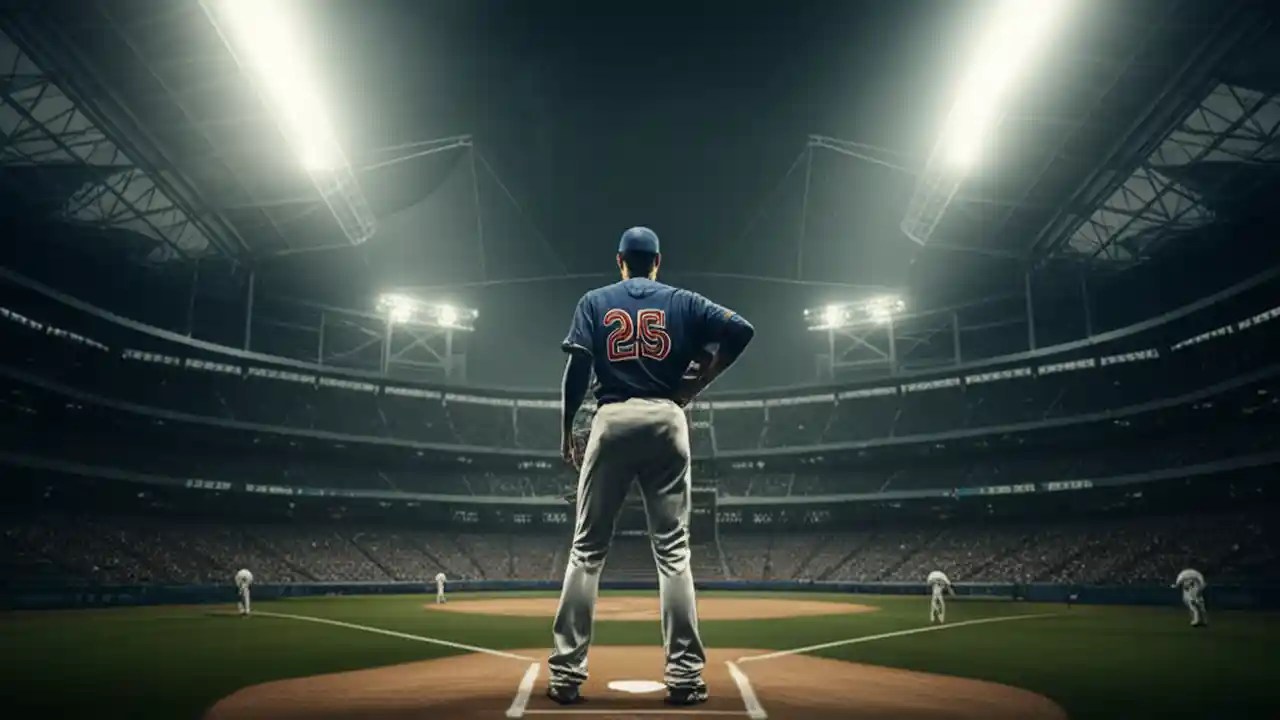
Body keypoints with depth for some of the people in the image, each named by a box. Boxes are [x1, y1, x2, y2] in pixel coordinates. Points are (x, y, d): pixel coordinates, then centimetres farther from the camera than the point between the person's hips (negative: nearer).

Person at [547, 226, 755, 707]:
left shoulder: (594, 302, 11)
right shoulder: (682, 301, 12)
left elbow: (577, 369, -1)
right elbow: (741, 330, 0)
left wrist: (566, 433, 5)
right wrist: (696, 384, 6)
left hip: (612, 421, 0)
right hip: (666, 420, 0)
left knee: (587, 548, 4)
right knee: (673, 549, 1)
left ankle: (566, 672, 3)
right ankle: (684, 675, -1)